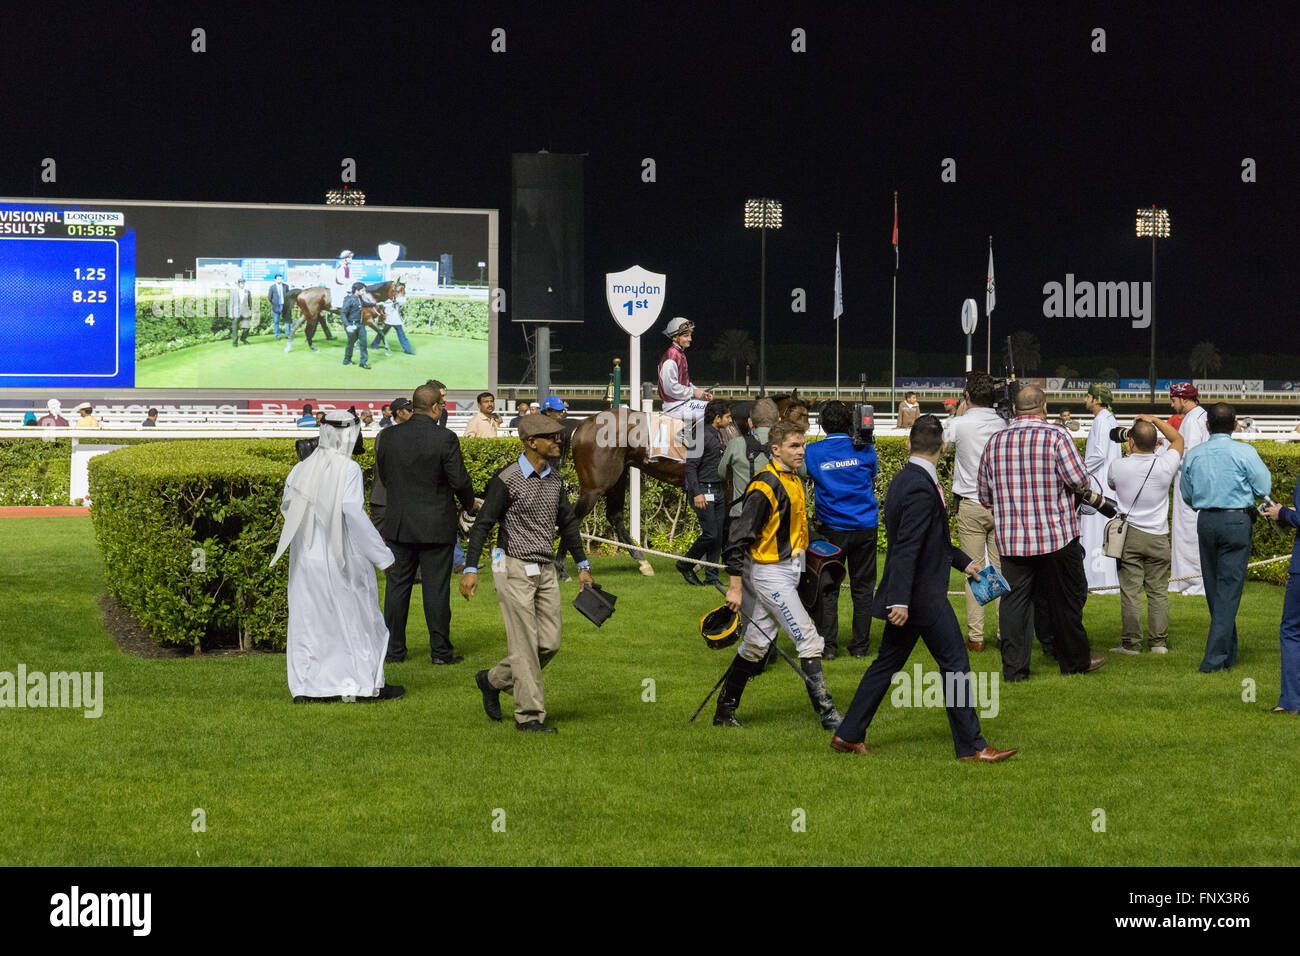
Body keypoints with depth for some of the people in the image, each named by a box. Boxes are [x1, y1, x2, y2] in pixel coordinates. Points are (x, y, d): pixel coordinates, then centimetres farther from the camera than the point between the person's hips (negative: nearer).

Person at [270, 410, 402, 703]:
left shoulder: (302, 469, 2)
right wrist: (383, 555, -17)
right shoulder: (348, 469, -14)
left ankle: (303, 687, 8)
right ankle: (369, 684, 13)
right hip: (341, 556, -4)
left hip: (306, 555, 5)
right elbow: (353, 514, -21)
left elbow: (286, 507, 10)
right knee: (355, 616, 8)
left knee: (308, 617, 10)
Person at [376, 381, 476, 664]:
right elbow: (459, 481, -11)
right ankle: (441, 651, 7)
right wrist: (469, 504, 10)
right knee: (436, 588, 2)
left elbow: (382, 474, 10)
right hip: (436, 526, -4)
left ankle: (394, 648, 14)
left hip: (398, 524, 4)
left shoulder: (390, 437, -2)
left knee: (398, 585, 11)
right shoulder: (445, 439, -14)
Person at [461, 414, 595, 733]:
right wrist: (470, 569, -18)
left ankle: (493, 680, 24)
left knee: (550, 643, 5)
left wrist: (582, 565, 21)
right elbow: (483, 523, -11)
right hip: (514, 568, -7)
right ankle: (529, 715, 3)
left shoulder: (553, 476, 10)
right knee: (525, 644, -5)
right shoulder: (507, 480, -12)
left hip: (546, 569, 7)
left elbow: (567, 521, 20)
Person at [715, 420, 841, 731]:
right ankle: (826, 713, -7)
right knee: (808, 638, -10)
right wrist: (735, 586, -19)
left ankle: (724, 713, 22)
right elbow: (739, 536, -19)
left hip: (787, 570, 9)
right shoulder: (765, 486, -18)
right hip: (770, 573, -9)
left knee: (756, 643, 13)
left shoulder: (793, 481, 11)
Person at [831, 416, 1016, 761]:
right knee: (955, 665, -2)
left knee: (888, 662, 15)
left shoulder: (905, 479, 10)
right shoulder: (921, 488, -21)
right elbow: (906, 548, -26)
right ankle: (971, 746, 4)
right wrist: (900, 600, -29)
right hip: (923, 596, -10)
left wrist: (963, 562, 29)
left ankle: (848, 735, 18)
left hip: (909, 595, 10)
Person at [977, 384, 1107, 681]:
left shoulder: (994, 442, 3)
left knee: (1014, 600, 6)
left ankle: (1014, 668, 2)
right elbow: (1079, 479, -16)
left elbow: (985, 496, 9)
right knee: (1065, 600, 11)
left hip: (1011, 539, 3)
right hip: (1056, 535, -3)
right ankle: (1074, 660, 23)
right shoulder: (1055, 437, -10)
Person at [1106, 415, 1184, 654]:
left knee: (1130, 591, 0)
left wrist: (1129, 455, 21)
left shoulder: (1118, 466, -10)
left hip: (1128, 535, -1)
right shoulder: (1165, 465, -7)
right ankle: (1159, 641, 10)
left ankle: (1130, 642, 1)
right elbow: (1178, 439, 14)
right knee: (1158, 591, 8)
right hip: (1158, 536, 1)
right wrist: (1154, 420, 18)